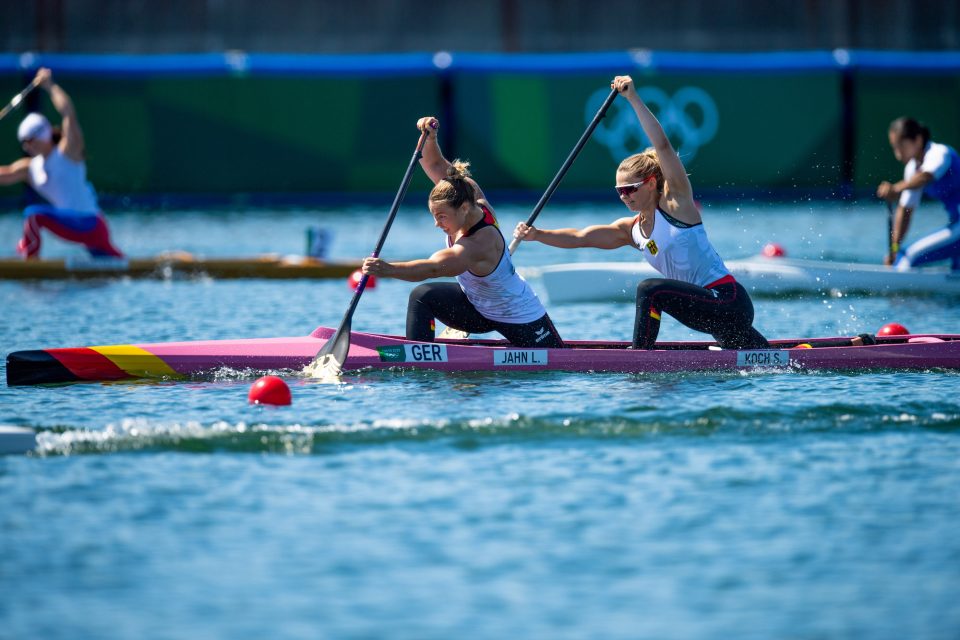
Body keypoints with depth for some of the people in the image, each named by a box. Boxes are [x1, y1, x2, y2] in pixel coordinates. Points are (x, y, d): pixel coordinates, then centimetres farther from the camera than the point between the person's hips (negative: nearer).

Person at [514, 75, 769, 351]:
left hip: (729, 301, -10)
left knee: (650, 290, -24)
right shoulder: (631, 230, 11)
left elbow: (662, 145, -18)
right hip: (709, 311, 10)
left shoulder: (675, 201, -9)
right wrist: (536, 234, -7)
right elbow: (578, 237, 6)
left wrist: (634, 99, -20)